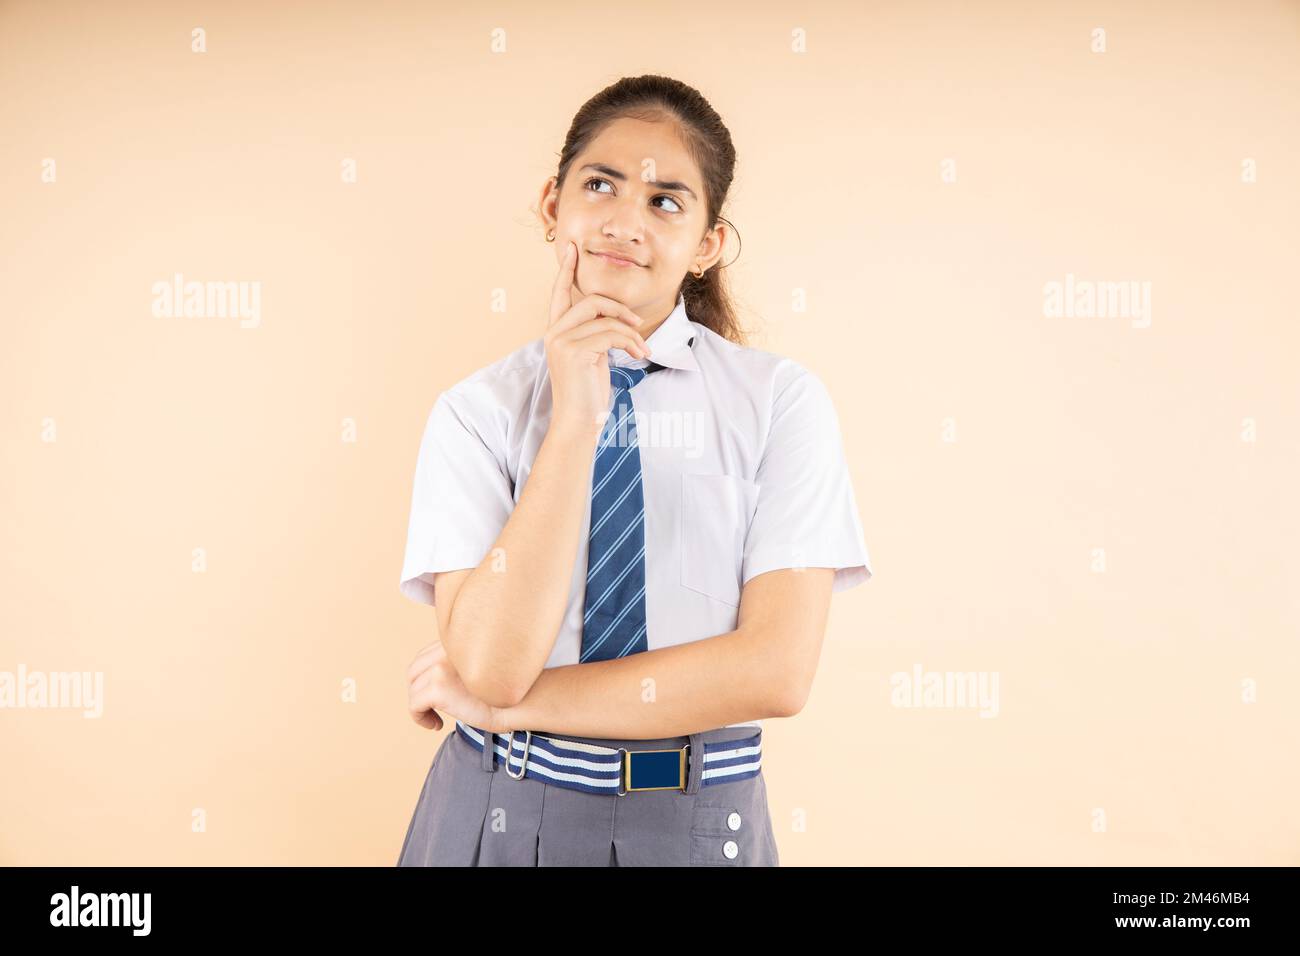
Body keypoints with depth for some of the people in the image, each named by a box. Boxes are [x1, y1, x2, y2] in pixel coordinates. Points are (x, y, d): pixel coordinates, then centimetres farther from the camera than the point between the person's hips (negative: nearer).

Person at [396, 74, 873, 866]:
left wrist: (507, 703, -13)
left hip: (700, 826, 0)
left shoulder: (782, 400, -8)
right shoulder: (476, 412, -6)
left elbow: (777, 669, -15)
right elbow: (490, 665, -16)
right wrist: (574, 418, -21)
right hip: (502, 818, 1)